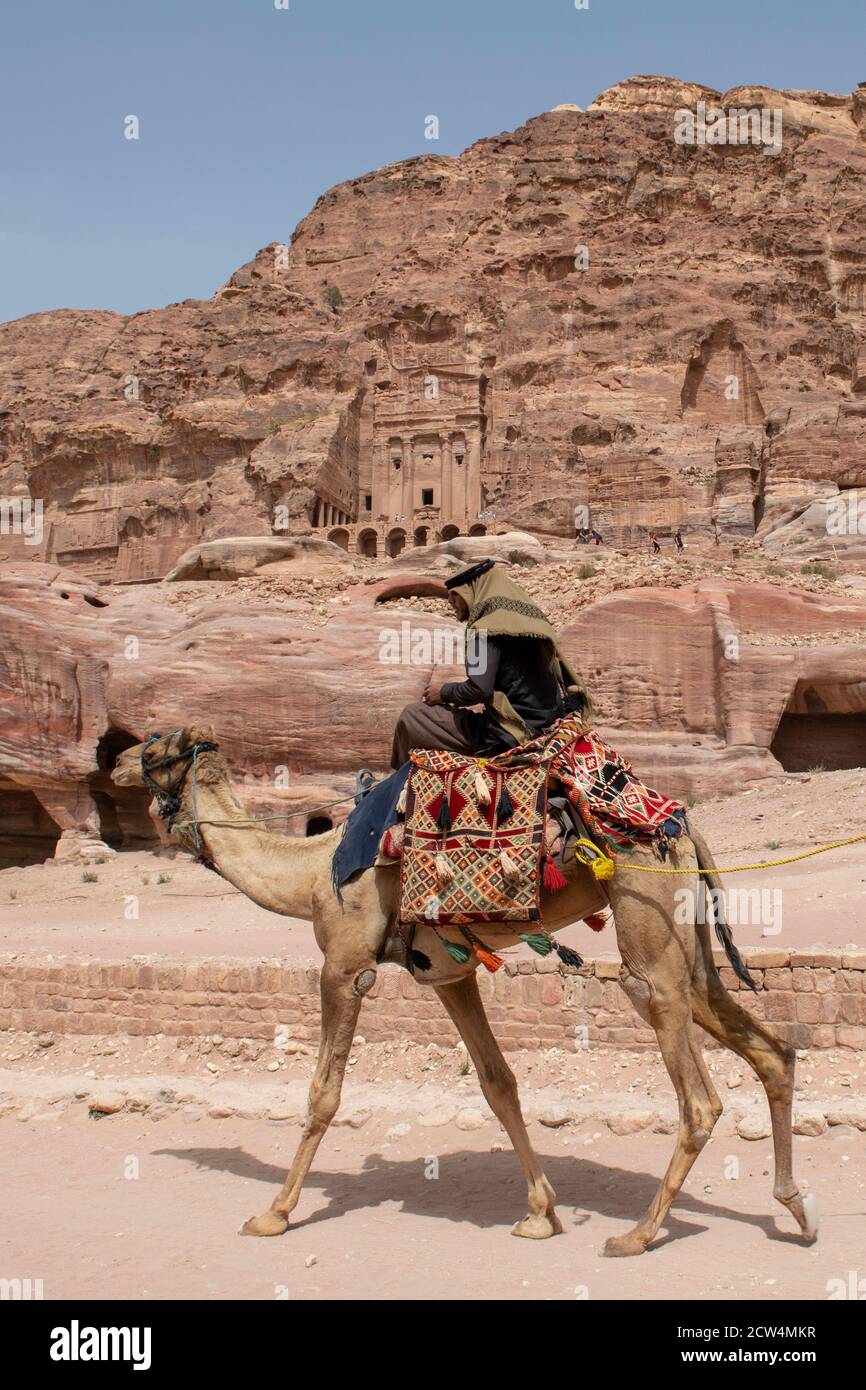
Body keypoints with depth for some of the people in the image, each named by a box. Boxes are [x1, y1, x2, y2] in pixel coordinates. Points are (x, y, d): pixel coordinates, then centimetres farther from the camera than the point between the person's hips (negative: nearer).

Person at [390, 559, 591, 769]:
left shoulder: (487, 627, -14)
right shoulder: (527, 616, 13)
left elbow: (479, 689, -24)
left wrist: (444, 691, -3)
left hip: (509, 733, -9)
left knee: (411, 716, -1)